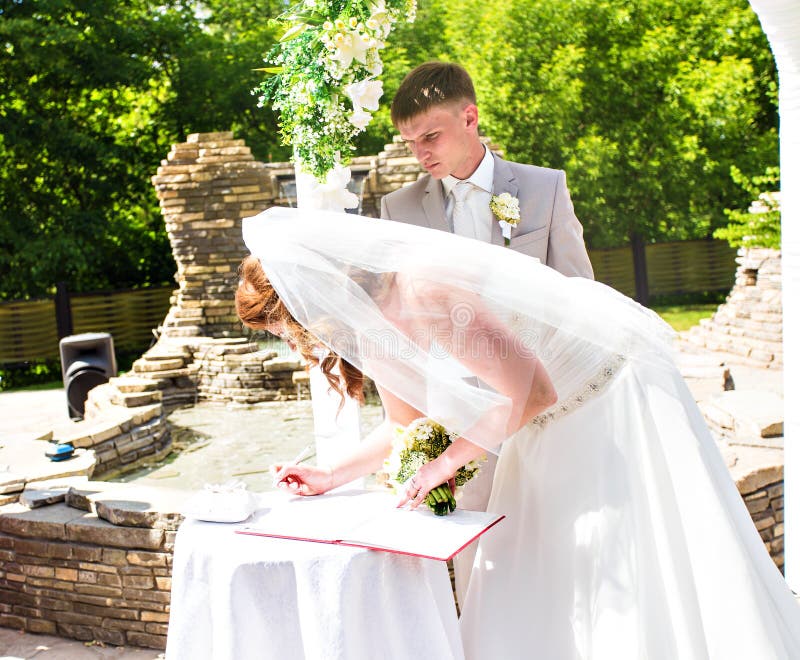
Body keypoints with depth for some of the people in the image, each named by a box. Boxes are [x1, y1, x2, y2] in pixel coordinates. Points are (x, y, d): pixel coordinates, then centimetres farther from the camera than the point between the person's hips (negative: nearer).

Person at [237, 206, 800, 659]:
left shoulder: (423, 290, -32)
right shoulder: (370, 324, -3)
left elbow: (533, 392, -28)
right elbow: (407, 424, 11)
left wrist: (448, 462, -18)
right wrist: (332, 477, 5)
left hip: (612, 386, -8)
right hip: (553, 422, 9)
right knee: (529, 587, 9)